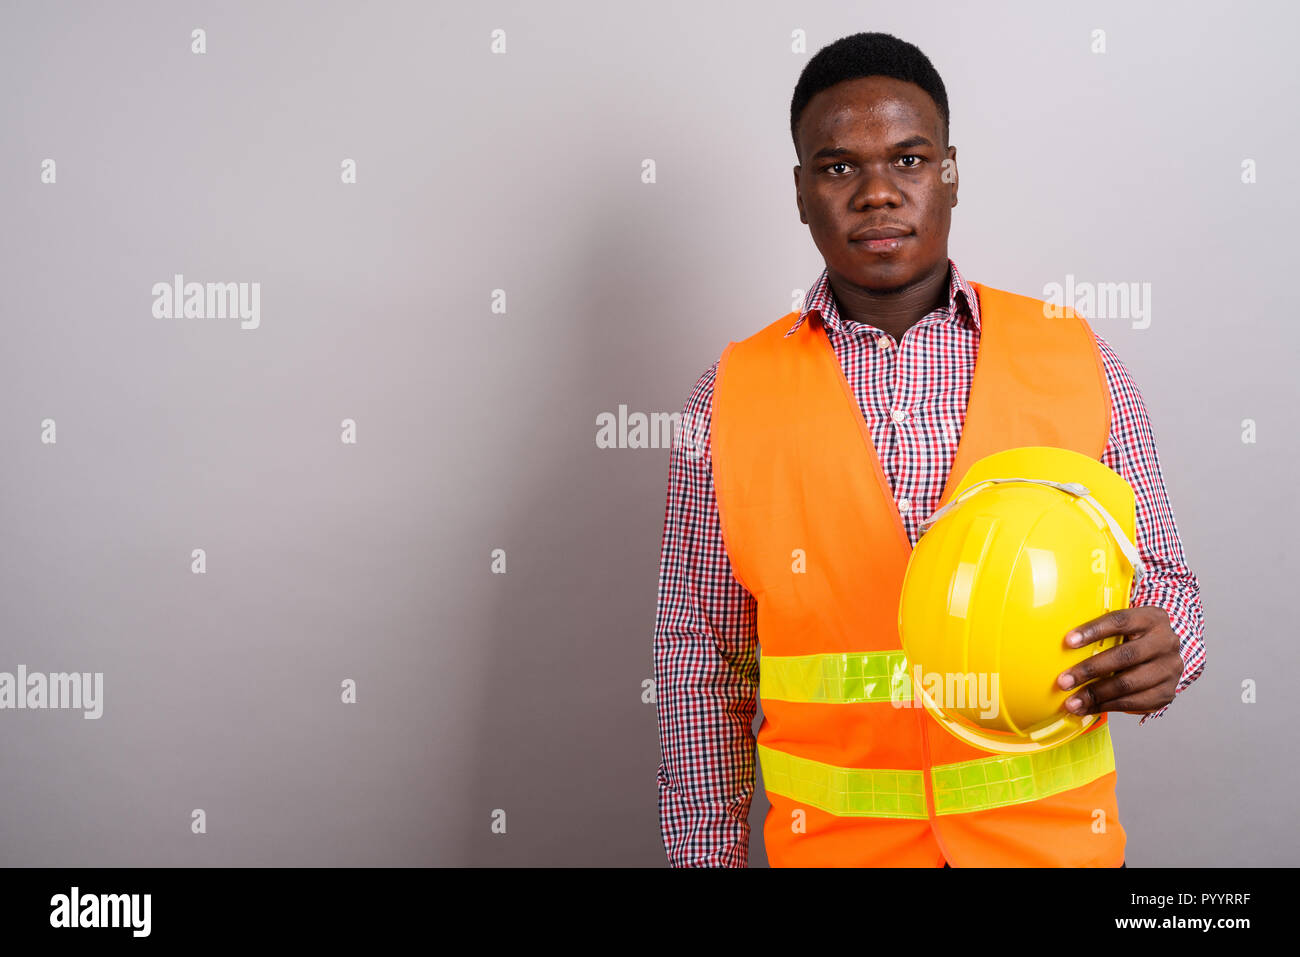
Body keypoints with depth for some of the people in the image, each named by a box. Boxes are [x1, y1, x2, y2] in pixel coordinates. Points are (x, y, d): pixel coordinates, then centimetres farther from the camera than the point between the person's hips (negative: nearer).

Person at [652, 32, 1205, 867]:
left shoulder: (1080, 365, -2)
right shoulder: (731, 398, -3)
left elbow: (1161, 578, 5)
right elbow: (704, 651, 0)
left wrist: (1160, 650, -18)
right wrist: (708, 856, 0)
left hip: (1053, 836, 1)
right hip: (835, 843, 0)